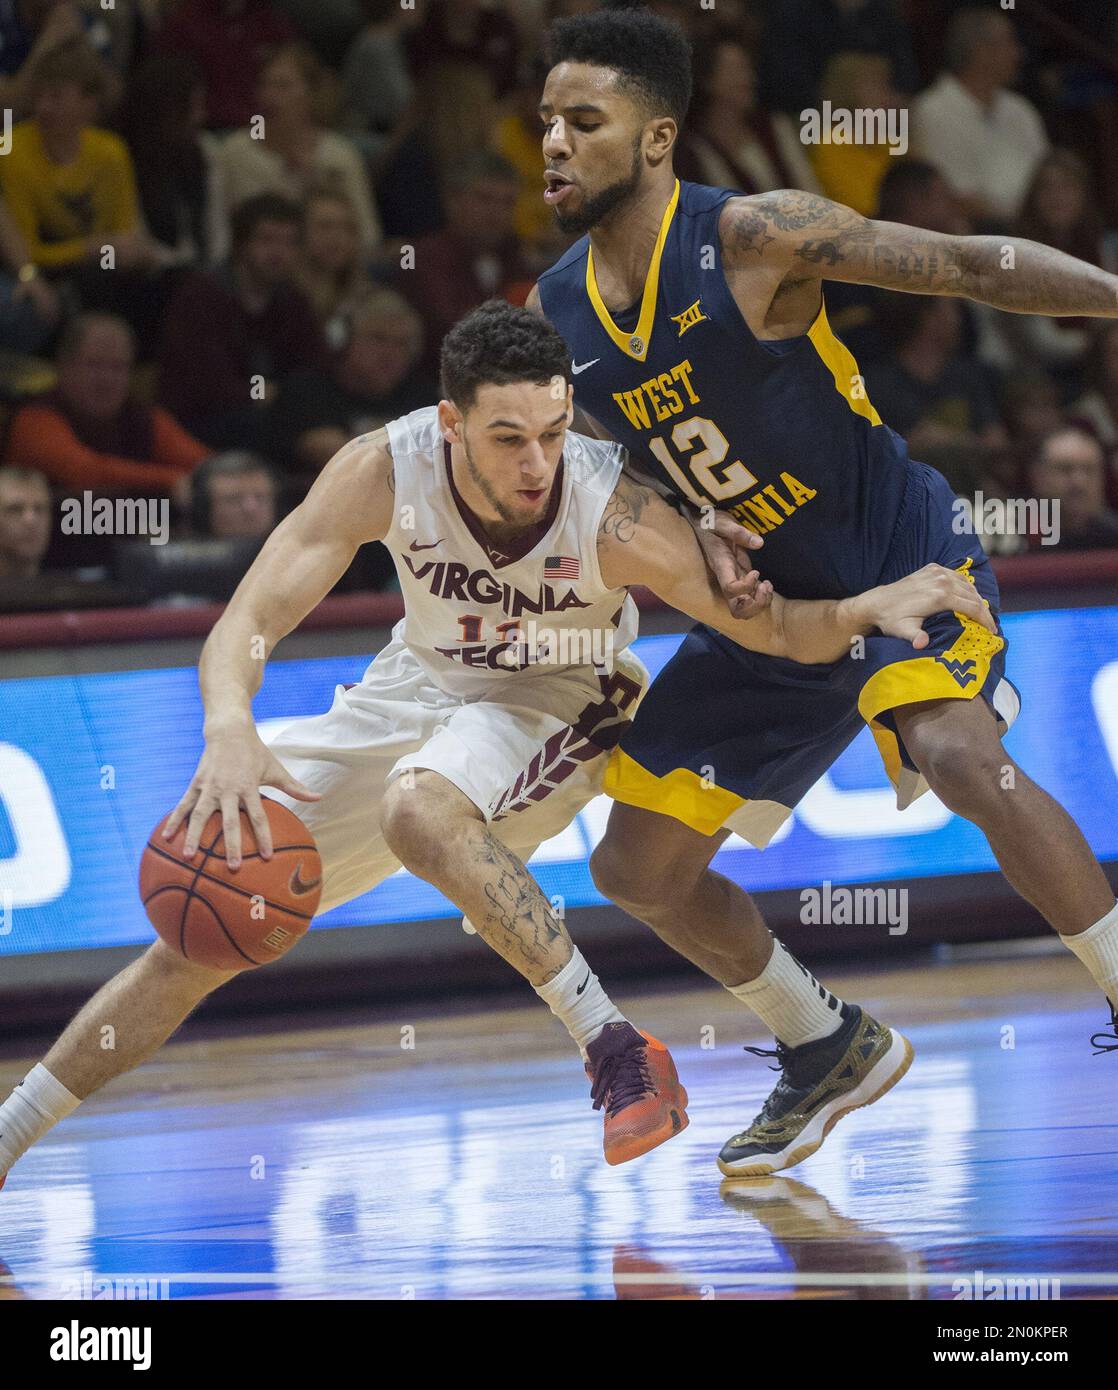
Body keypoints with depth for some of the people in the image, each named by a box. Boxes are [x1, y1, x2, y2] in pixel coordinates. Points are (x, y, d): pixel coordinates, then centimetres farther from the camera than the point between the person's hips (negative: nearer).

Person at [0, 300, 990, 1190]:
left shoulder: (613, 516, -33)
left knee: (419, 810, -39)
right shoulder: (383, 470, -28)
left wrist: (873, 607, -43)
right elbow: (248, 621, -30)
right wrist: (230, 731, -51)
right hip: (422, 684, 3)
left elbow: (773, 627, -22)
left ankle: (617, 1050, -28)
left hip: (554, 703, -3)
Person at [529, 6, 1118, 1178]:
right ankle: (826, 1052, 29)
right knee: (638, 870, 7)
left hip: (903, 559, -7)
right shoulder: (554, 315, -3)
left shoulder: (757, 239, -21)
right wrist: (690, 530, -11)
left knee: (958, 755, -35)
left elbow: (972, 265, -19)